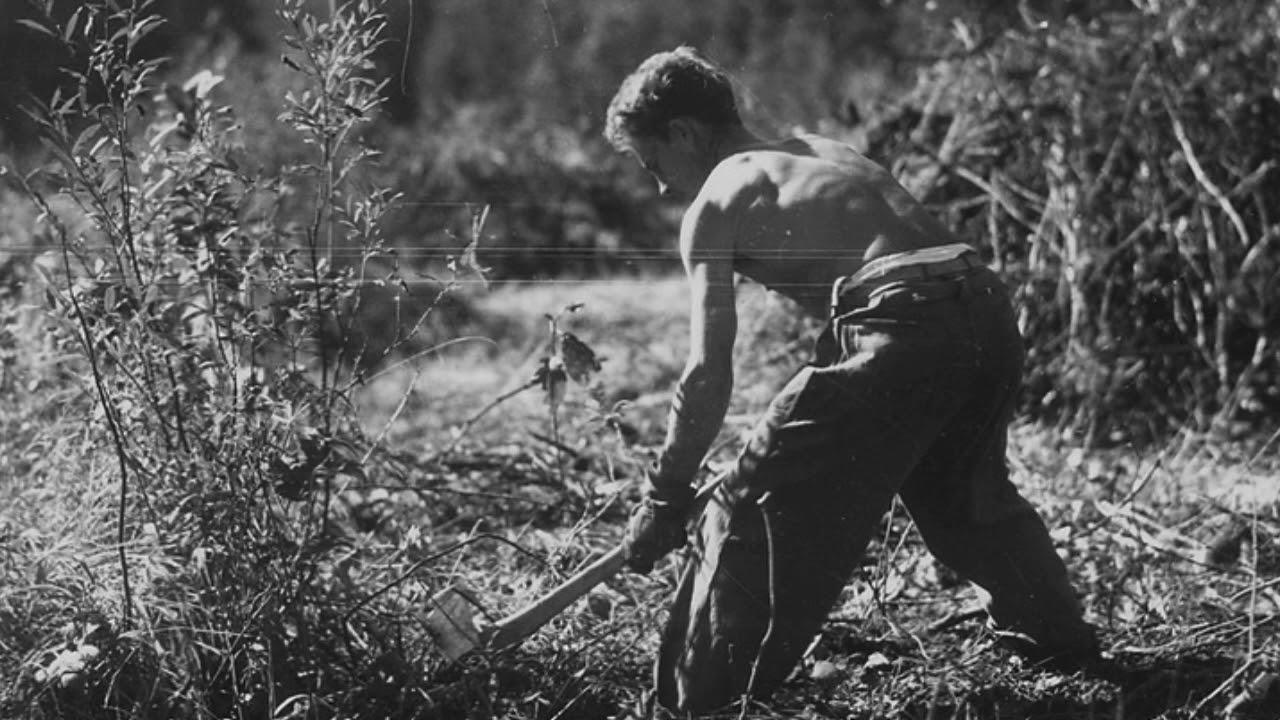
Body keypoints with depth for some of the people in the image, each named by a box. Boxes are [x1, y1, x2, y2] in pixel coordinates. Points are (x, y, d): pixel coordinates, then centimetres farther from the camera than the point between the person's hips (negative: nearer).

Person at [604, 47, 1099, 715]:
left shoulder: (714, 203, 8)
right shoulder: (823, 150, 29)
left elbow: (710, 375, 1)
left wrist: (665, 499, 9)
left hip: (899, 327, -8)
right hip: (986, 307, 8)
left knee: (752, 505, 1)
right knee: (963, 489, 33)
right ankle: (1055, 633, 48)